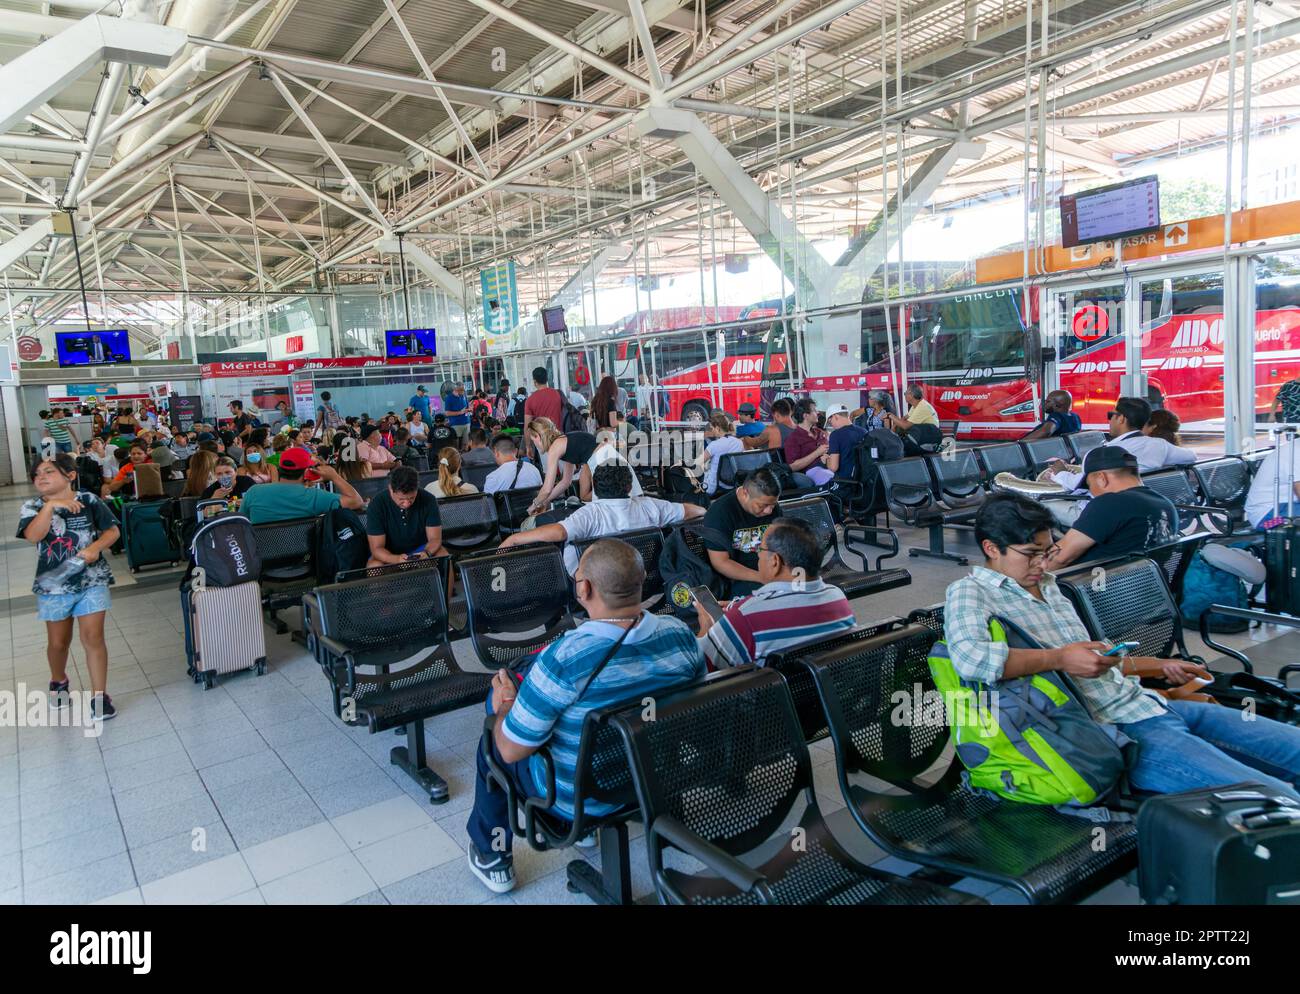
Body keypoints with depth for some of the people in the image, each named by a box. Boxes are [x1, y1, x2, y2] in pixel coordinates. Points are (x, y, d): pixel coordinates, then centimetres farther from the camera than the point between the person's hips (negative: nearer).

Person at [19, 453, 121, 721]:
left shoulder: (89, 500, -6)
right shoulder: (32, 507, -4)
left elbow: (113, 530, -2)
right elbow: (32, 536, -22)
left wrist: (96, 547, -20)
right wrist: (50, 505, -30)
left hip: (91, 580, -2)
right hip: (52, 585, 2)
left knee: (92, 638, -5)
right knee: (58, 642, 15)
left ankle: (99, 696, 5)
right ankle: (58, 681, 45)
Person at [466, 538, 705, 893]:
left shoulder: (561, 659, -34)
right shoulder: (680, 633, -18)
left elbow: (511, 751, -21)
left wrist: (505, 704, 0)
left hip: (576, 799, -5)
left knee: (493, 738, 22)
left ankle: (492, 857, 39)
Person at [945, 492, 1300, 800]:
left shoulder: (1047, 584, 18)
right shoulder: (970, 592, -9)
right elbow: (969, 658, -32)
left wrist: (1159, 666, 21)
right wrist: (1059, 657, -22)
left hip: (1149, 704, 9)